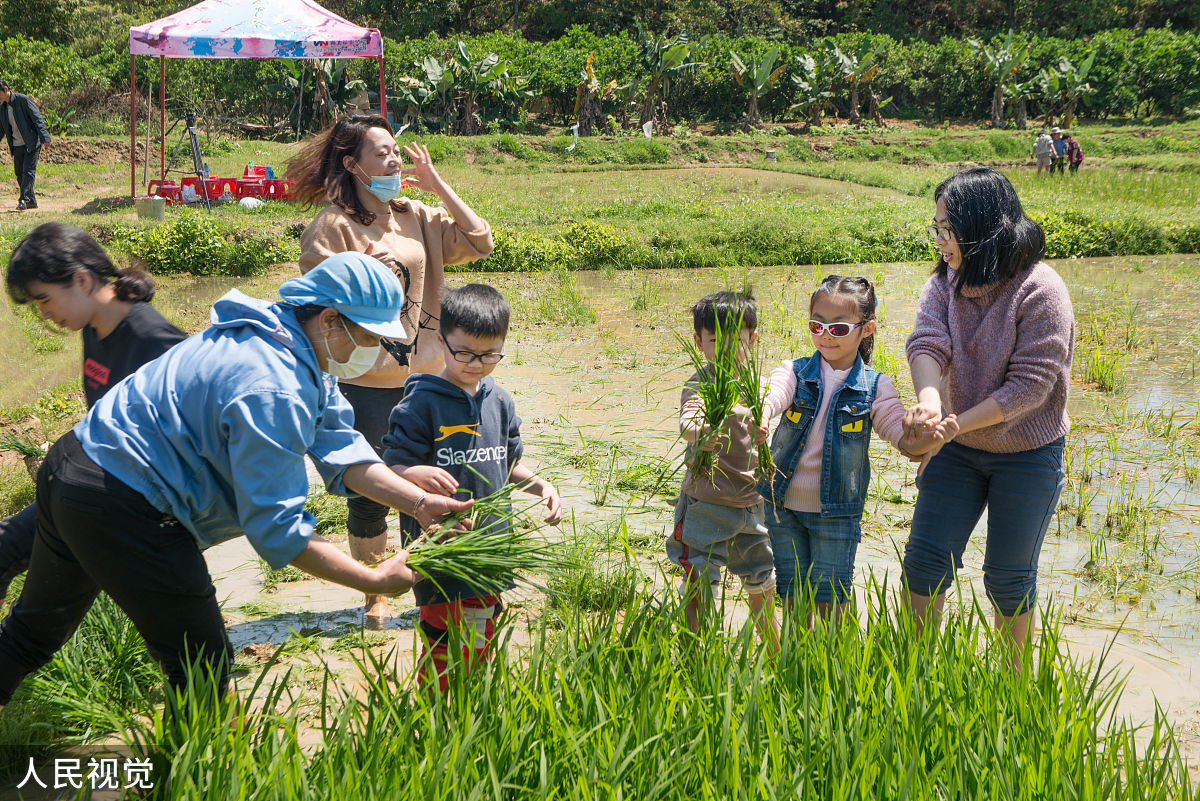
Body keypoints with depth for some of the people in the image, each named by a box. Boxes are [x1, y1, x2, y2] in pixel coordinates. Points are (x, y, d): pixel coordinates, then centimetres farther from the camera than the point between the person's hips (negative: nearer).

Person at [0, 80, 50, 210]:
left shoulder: (23, 100, -12)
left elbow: (37, 119, -14)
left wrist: (44, 138, -19)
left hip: (31, 143, -7)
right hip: (17, 145, 7)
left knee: (28, 171, -12)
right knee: (19, 173, 6)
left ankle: (24, 200, -15)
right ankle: (31, 201, 14)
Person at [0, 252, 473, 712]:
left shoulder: (303, 354, 4)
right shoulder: (271, 392, -28)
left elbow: (340, 449, 0)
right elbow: (277, 529, -26)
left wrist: (420, 502, -11)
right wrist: (377, 581, -22)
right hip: (122, 510, -11)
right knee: (203, 666, -1)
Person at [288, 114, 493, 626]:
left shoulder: (417, 217, 8)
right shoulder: (333, 225, -7)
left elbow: (479, 242, 1)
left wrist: (437, 185, 2)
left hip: (420, 376, 4)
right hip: (363, 382, -4)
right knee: (370, 490, 5)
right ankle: (375, 595, 22)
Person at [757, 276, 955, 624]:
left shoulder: (875, 387, -5)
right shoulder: (795, 371, -4)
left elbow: (905, 439, -14)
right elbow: (772, 397, -24)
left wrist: (931, 436, -38)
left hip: (837, 512, -1)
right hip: (783, 505, 2)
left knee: (830, 602, 2)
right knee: (794, 597, 11)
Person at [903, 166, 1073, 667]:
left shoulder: (1039, 290, -19)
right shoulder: (946, 280, -3)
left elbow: (1031, 383, -23)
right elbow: (927, 342, -18)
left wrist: (955, 424, -28)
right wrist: (929, 399, -39)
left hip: (1028, 455, -4)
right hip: (959, 447, 5)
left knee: (1009, 577, 7)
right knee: (925, 557, 2)